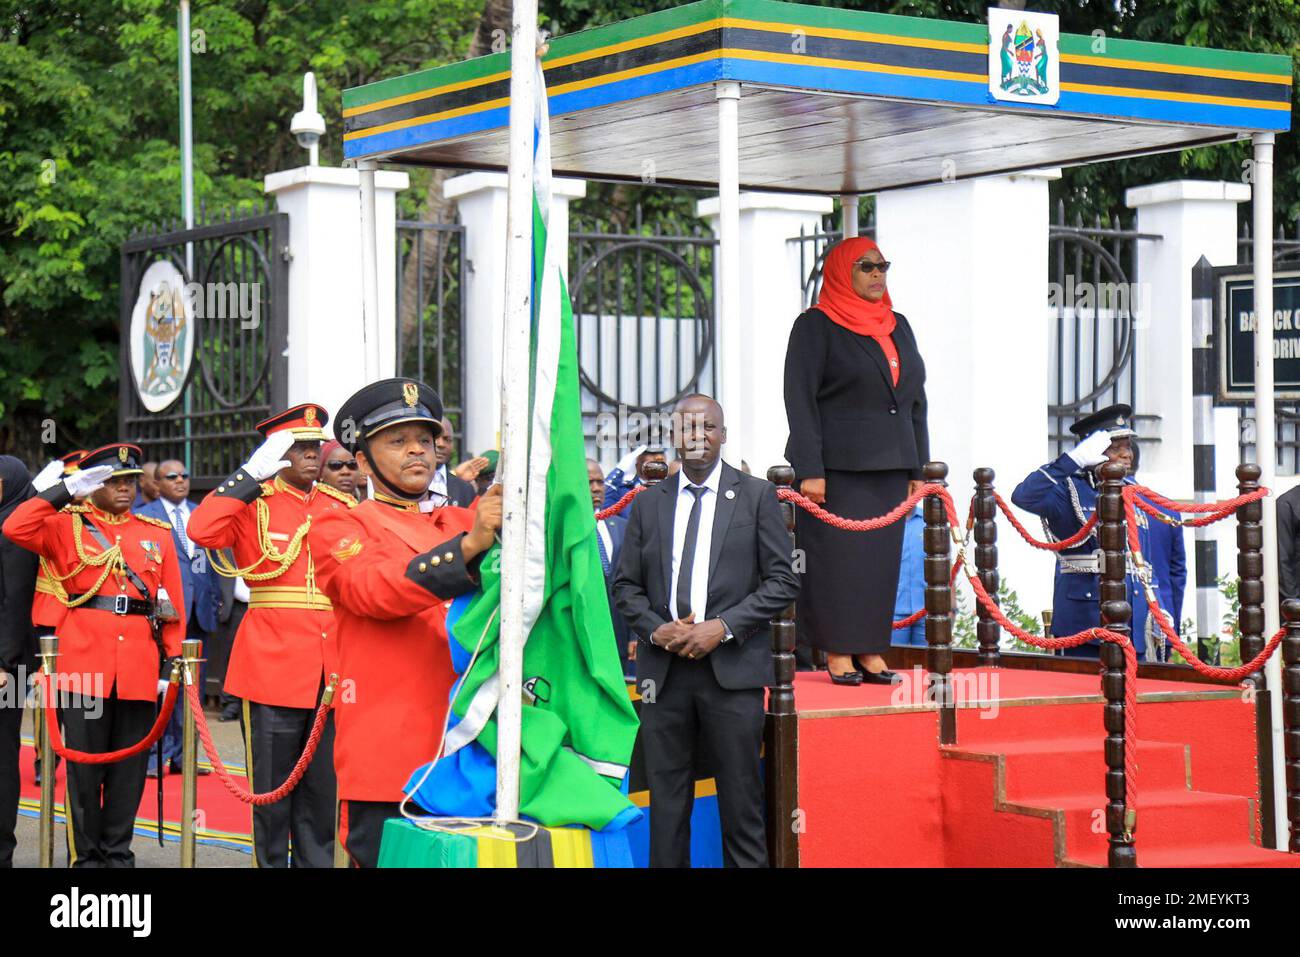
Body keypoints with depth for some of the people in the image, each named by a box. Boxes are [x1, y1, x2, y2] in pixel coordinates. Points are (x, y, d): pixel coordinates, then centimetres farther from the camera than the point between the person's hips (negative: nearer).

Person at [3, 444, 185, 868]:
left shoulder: (158, 534, 12)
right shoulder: (67, 526, 5)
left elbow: (173, 604, 11)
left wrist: (171, 659, 6)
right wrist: (65, 490, -13)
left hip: (139, 668, 2)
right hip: (85, 665, -2)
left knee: (129, 767, 7)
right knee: (84, 767, 1)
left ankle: (118, 853, 17)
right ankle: (85, 856, 10)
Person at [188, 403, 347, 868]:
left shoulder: (342, 507, 11)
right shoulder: (253, 504, 0)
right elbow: (202, 531, -19)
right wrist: (251, 475, -15)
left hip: (334, 668, 4)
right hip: (273, 665, -4)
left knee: (325, 787, 9)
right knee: (272, 785, 3)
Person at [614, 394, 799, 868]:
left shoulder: (757, 495, 5)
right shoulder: (648, 503, 13)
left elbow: (783, 580, 1)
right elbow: (626, 584, 14)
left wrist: (723, 627, -10)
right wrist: (656, 630, -5)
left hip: (732, 666, -2)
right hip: (664, 667, 2)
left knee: (740, 795, -1)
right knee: (666, 798, 4)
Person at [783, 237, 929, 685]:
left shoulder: (897, 326, 15)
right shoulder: (816, 326, -3)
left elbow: (916, 400, 16)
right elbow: (800, 400, -8)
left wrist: (920, 468, 10)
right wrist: (809, 470, -16)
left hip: (889, 465, 6)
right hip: (837, 464, -6)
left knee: (883, 557, 5)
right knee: (837, 556, -4)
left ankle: (871, 650, 12)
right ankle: (837, 653, 3)